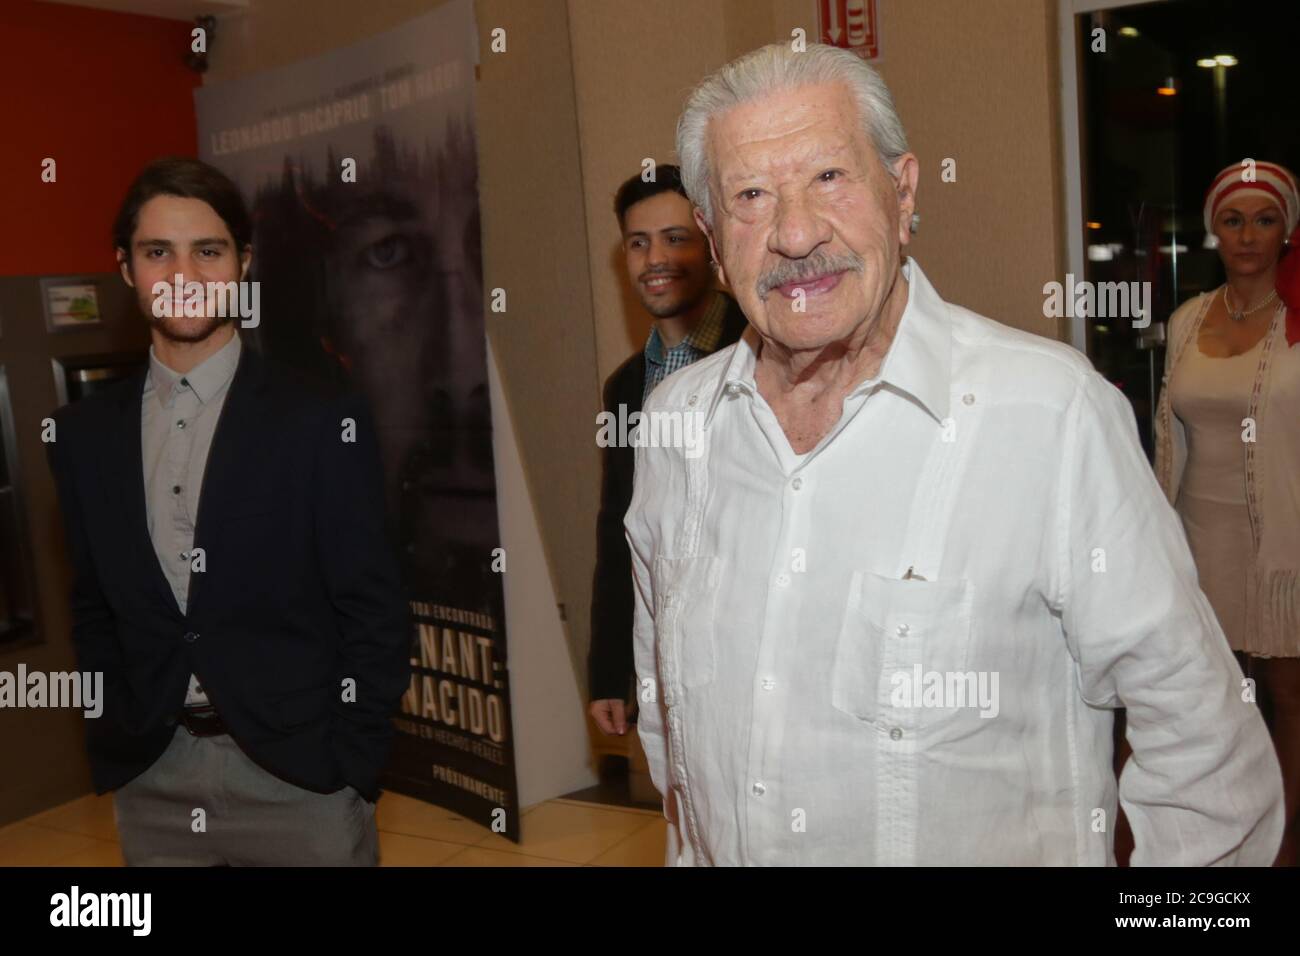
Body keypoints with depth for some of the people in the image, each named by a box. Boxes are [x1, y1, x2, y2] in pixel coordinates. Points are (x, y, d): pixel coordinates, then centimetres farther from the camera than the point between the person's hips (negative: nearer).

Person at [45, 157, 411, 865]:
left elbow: (374, 612, -6)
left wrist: (349, 766, -8)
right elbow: (92, 609, 12)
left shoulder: (322, 422, -7)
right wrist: (111, 745, 5)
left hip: (297, 776, -3)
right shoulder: (84, 433, 5)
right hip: (149, 784, 3)